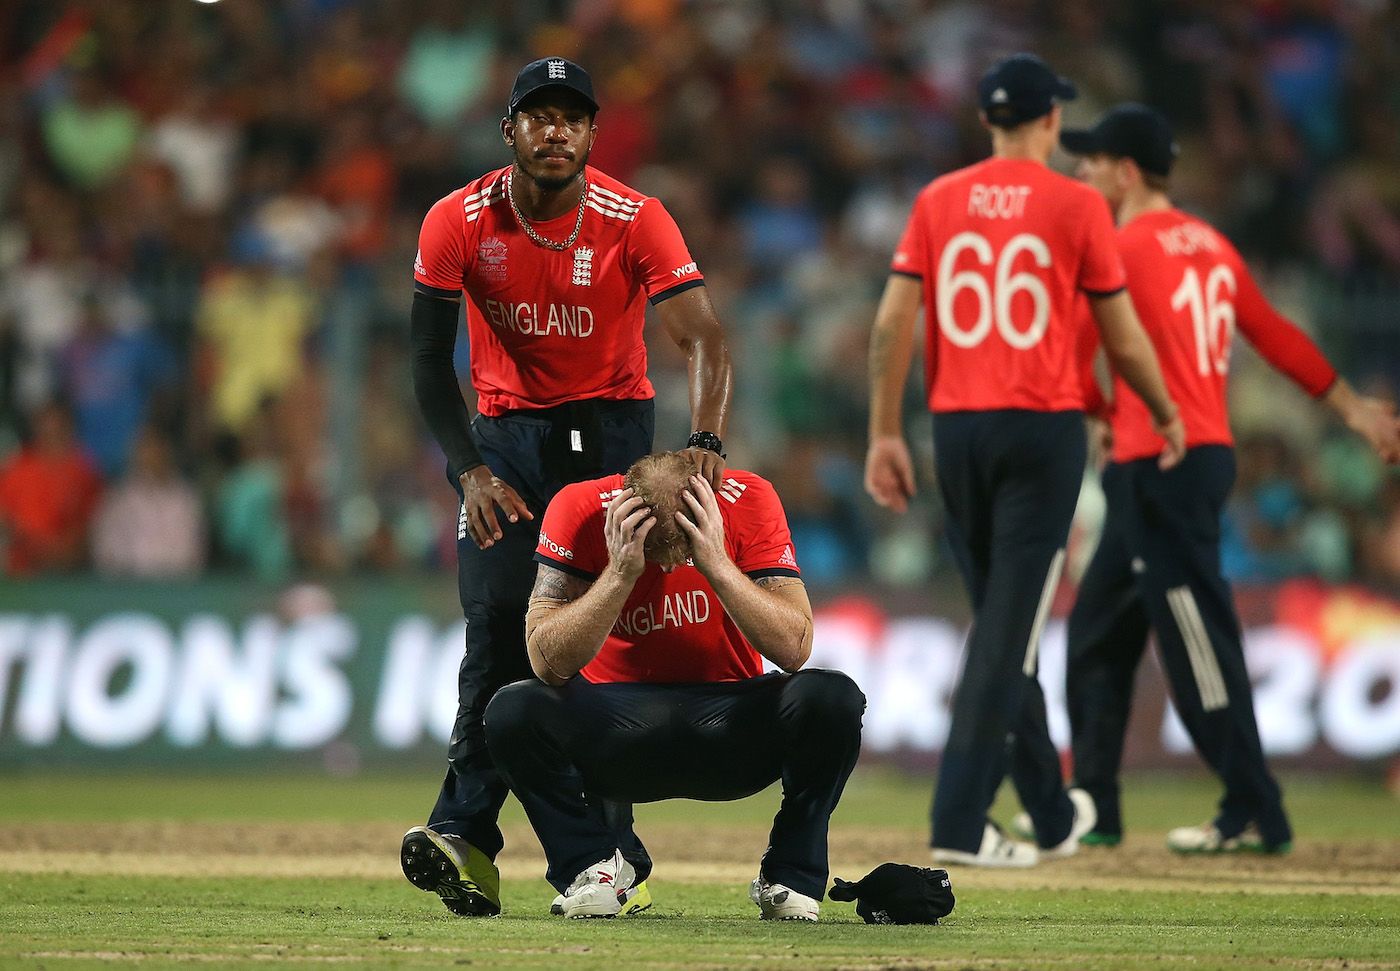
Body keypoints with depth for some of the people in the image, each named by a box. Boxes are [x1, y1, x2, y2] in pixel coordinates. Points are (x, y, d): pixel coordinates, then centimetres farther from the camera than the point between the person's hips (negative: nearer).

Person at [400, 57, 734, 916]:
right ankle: (467, 840, -19)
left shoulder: (635, 222, -17)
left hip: (612, 426, -1)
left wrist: (705, 441, -45)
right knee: (498, 628, -13)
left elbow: (705, 337, -27)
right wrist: (471, 470, -15)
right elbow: (431, 361, -4)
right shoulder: (458, 223, -12)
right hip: (507, 431, 1)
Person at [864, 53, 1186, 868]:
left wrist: (885, 435, 2)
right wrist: (1167, 414, 17)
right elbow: (1124, 340, 0)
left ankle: (1052, 811, 26)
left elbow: (893, 322, -1)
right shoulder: (1077, 205, -3)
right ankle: (960, 822, -15)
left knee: (1002, 621, 16)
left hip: (957, 431, 4)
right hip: (1044, 431, -4)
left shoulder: (938, 201, 6)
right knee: (1010, 626, -6)